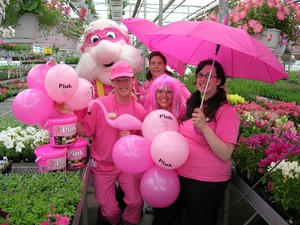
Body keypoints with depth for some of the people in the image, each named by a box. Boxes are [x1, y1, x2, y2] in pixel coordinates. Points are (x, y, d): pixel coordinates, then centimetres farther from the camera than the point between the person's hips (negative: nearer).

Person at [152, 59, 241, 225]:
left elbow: (225, 154, -21)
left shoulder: (226, 111, -15)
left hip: (207, 184, -6)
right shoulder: (192, 105, 5)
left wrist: (204, 126, -29)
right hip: (178, 175, 7)